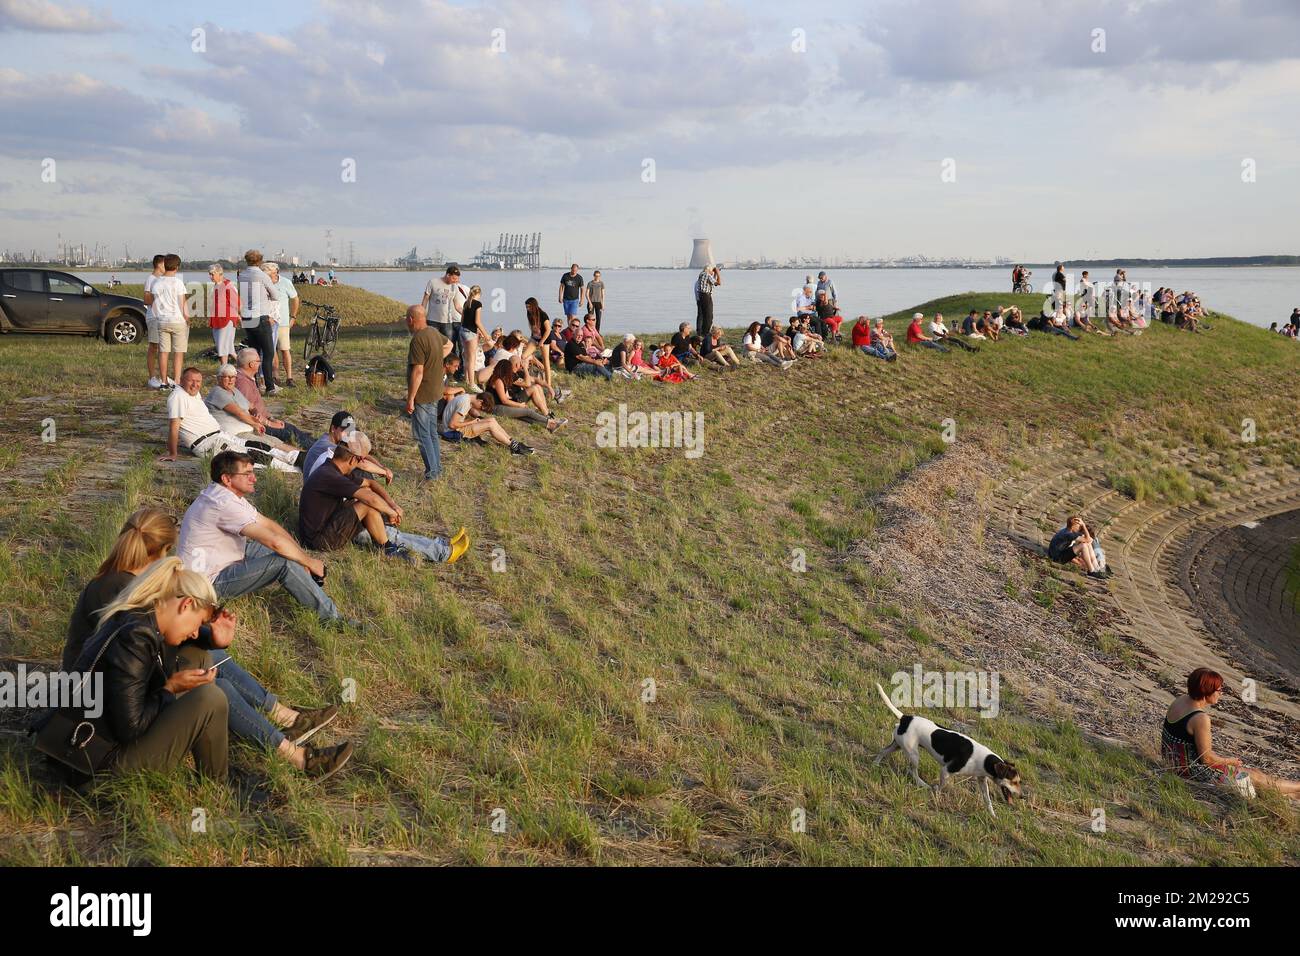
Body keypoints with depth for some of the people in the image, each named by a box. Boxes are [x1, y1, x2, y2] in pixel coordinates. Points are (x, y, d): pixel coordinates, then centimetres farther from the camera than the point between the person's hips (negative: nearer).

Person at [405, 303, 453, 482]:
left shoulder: (418, 340, -23)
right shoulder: (435, 333, 5)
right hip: (435, 392, 9)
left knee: (422, 434, -1)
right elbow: (449, 345, 28)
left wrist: (410, 399, -20)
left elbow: (418, 371, -25)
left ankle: (432, 472, 2)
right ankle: (437, 467, 26)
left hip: (422, 395, -9)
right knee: (432, 432, 18)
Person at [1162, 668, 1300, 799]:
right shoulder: (1200, 719, -29)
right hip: (1192, 771, -9)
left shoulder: (1180, 699, -5)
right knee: (1255, 776, 10)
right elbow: (1207, 758, -20)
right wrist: (1230, 761, -5)